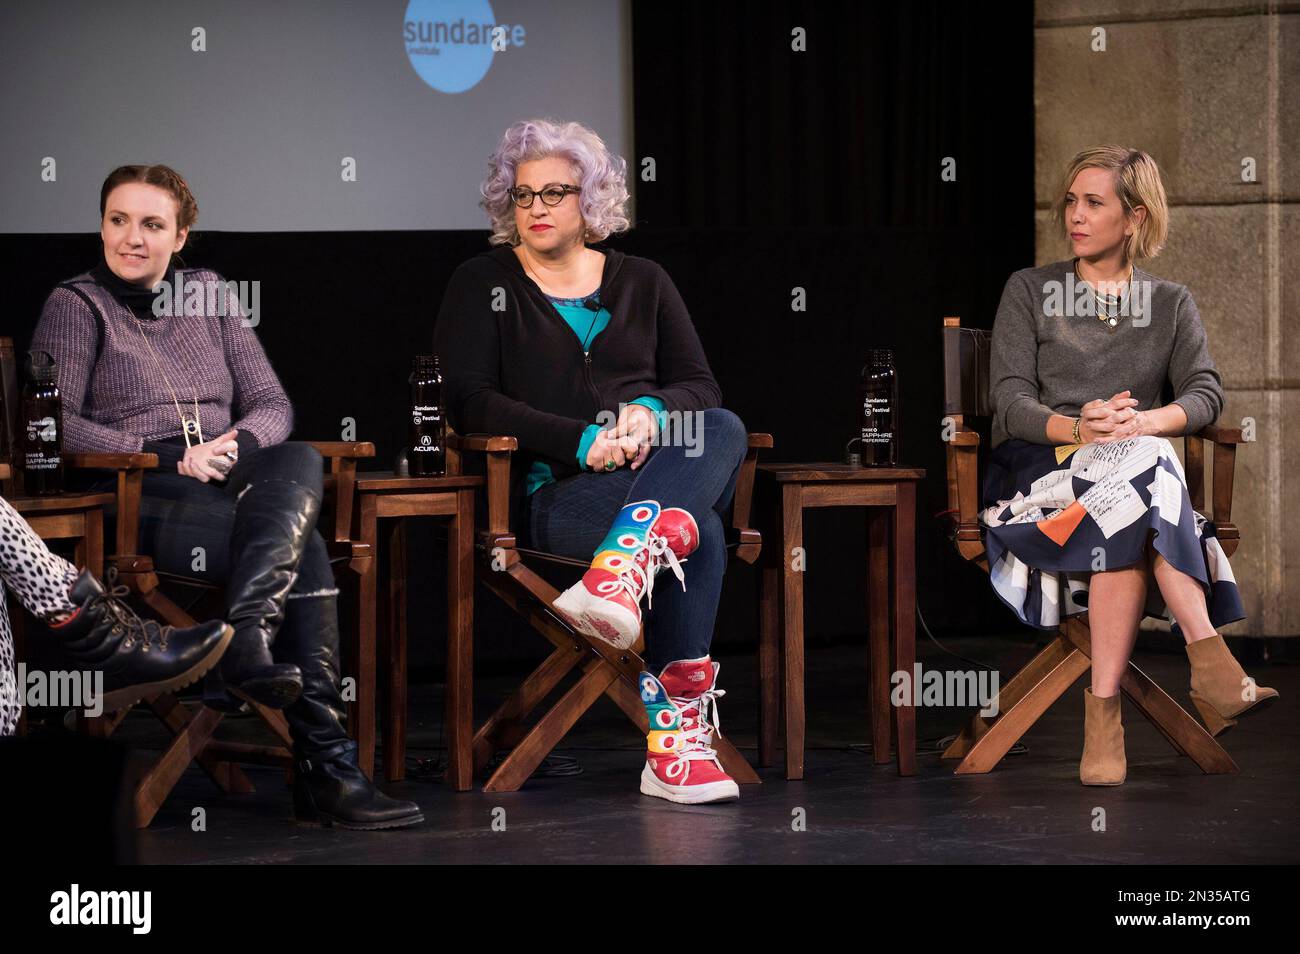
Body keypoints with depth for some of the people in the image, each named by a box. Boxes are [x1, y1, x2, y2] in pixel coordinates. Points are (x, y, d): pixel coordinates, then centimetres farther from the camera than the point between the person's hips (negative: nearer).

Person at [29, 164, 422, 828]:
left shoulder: (208, 294, 21)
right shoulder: (75, 306, 8)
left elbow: (272, 404, 15)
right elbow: (54, 425, -5)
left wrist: (238, 443, -10)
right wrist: (168, 457, -15)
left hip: (227, 482, 5)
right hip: (136, 498, -5)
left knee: (299, 461, -33)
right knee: (304, 550, -30)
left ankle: (247, 641, -45)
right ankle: (324, 766, -39)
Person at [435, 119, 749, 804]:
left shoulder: (641, 283, 21)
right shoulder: (483, 285, 11)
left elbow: (700, 387, 12)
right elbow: (470, 402, -2)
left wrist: (653, 410, -14)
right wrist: (582, 441, -14)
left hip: (657, 471, 4)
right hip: (549, 492, -4)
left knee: (723, 431, -33)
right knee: (697, 532, -34)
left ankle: (622, 568, -51)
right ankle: (675, 734, -42)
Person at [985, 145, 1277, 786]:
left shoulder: (1170, 304, 18)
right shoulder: (1029, 291, 13)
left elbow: (1206, 395, 2)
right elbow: (1010, 402, 0)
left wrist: (1146, 421, -21)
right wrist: (1077, 429, -21)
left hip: (1133, 473, 2)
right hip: (1037, 468, -2)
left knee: (1129, 515, -38)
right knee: (1138, 472, -36)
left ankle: (1104, 710, -42)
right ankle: (1209, 663, -45)